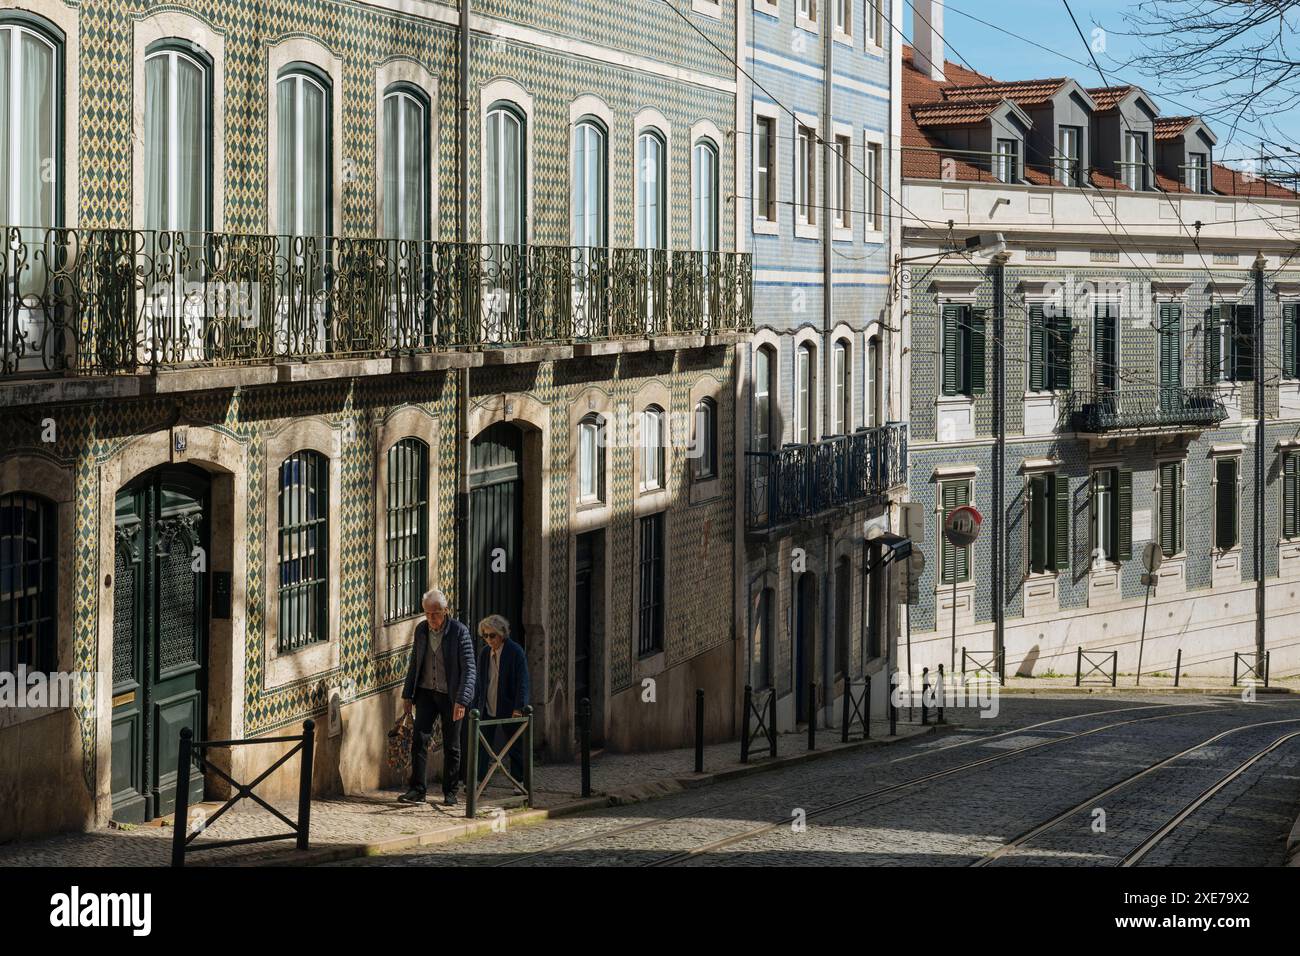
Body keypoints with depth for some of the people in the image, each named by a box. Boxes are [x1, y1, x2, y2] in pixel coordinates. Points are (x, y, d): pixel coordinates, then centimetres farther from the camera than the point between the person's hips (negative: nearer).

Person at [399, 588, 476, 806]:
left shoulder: (459, 632, -12)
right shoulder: (421, 629, 3)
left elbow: (468, 668, -15)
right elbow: (414, 663, 13)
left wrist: (462, 700, -23)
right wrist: (407, 694, 10)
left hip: (450, 696, -3)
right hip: (426, 692, 3)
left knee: (451, 746, 5)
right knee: (419, 739, -7)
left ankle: (450, 792, 15)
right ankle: (417, 790, -6)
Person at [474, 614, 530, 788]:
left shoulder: (516, 652, -10)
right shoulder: (484, 653, 6)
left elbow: (522, 683, -12)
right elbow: (480, 682, 13)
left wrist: (518, 708, -19)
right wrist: (475, 707, 8)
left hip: (509, 709, -4)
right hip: (487, 709, 4)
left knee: (515, 748, 6)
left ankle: (519, 782, 15)